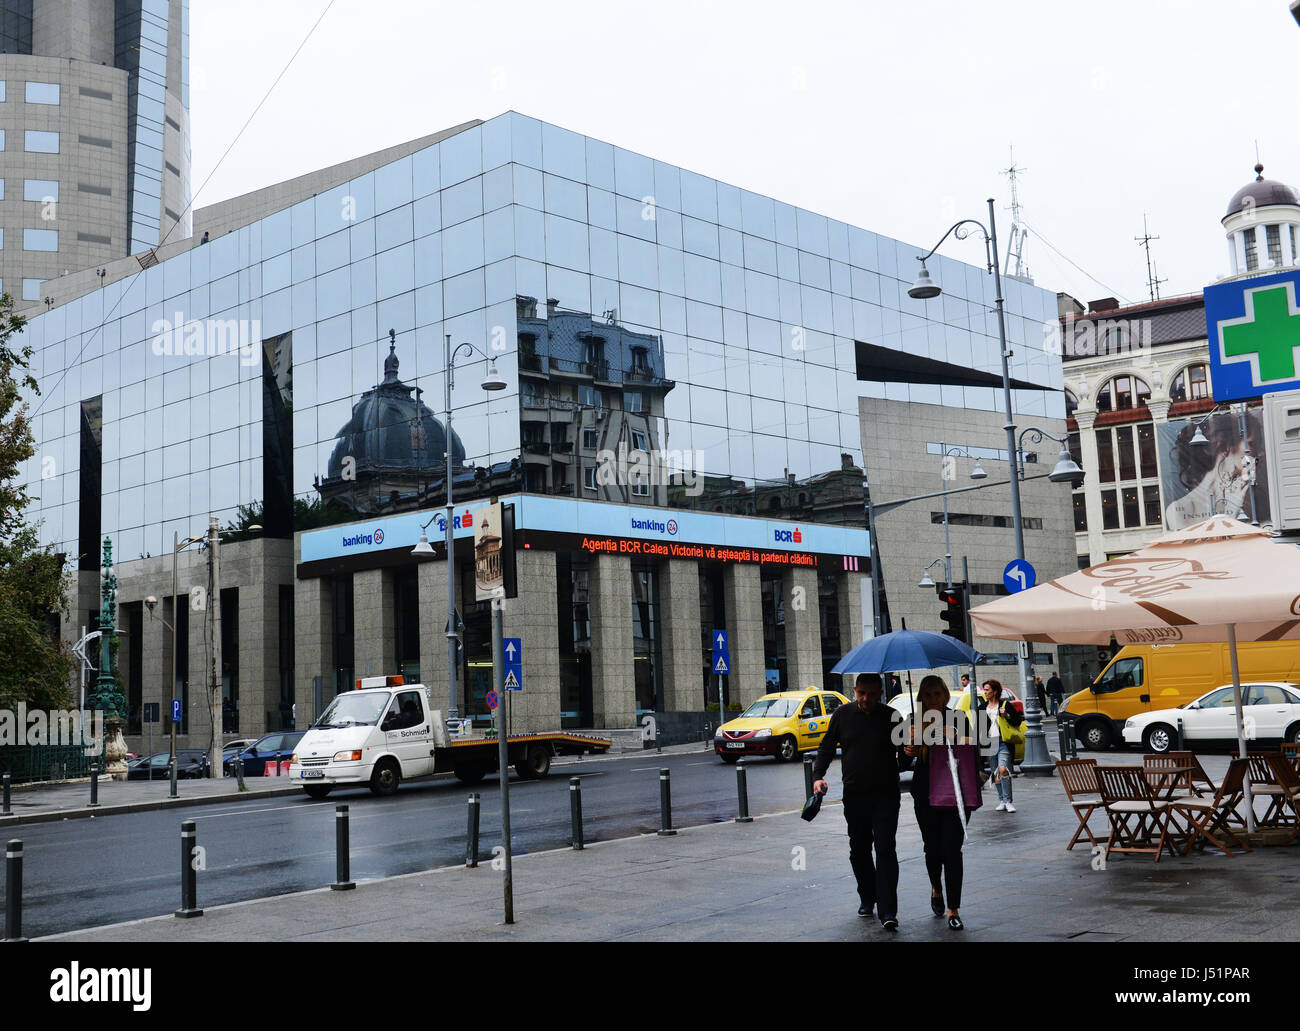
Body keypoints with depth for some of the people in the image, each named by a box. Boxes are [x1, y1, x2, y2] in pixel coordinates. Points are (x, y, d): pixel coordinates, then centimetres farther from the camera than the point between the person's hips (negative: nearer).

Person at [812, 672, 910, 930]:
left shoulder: (892, 717, -1)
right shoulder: (843, 715, 4)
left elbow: (905, 754, 3)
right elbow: (827, 747, 11)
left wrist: (905, 757, -21)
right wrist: (818, 775, -2)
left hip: (886, 795, -3)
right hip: (854, 795, 3)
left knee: (885, 850, -9)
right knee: (859, 850, 12)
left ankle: (887, 911, -10)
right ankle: (867, 899, 30)